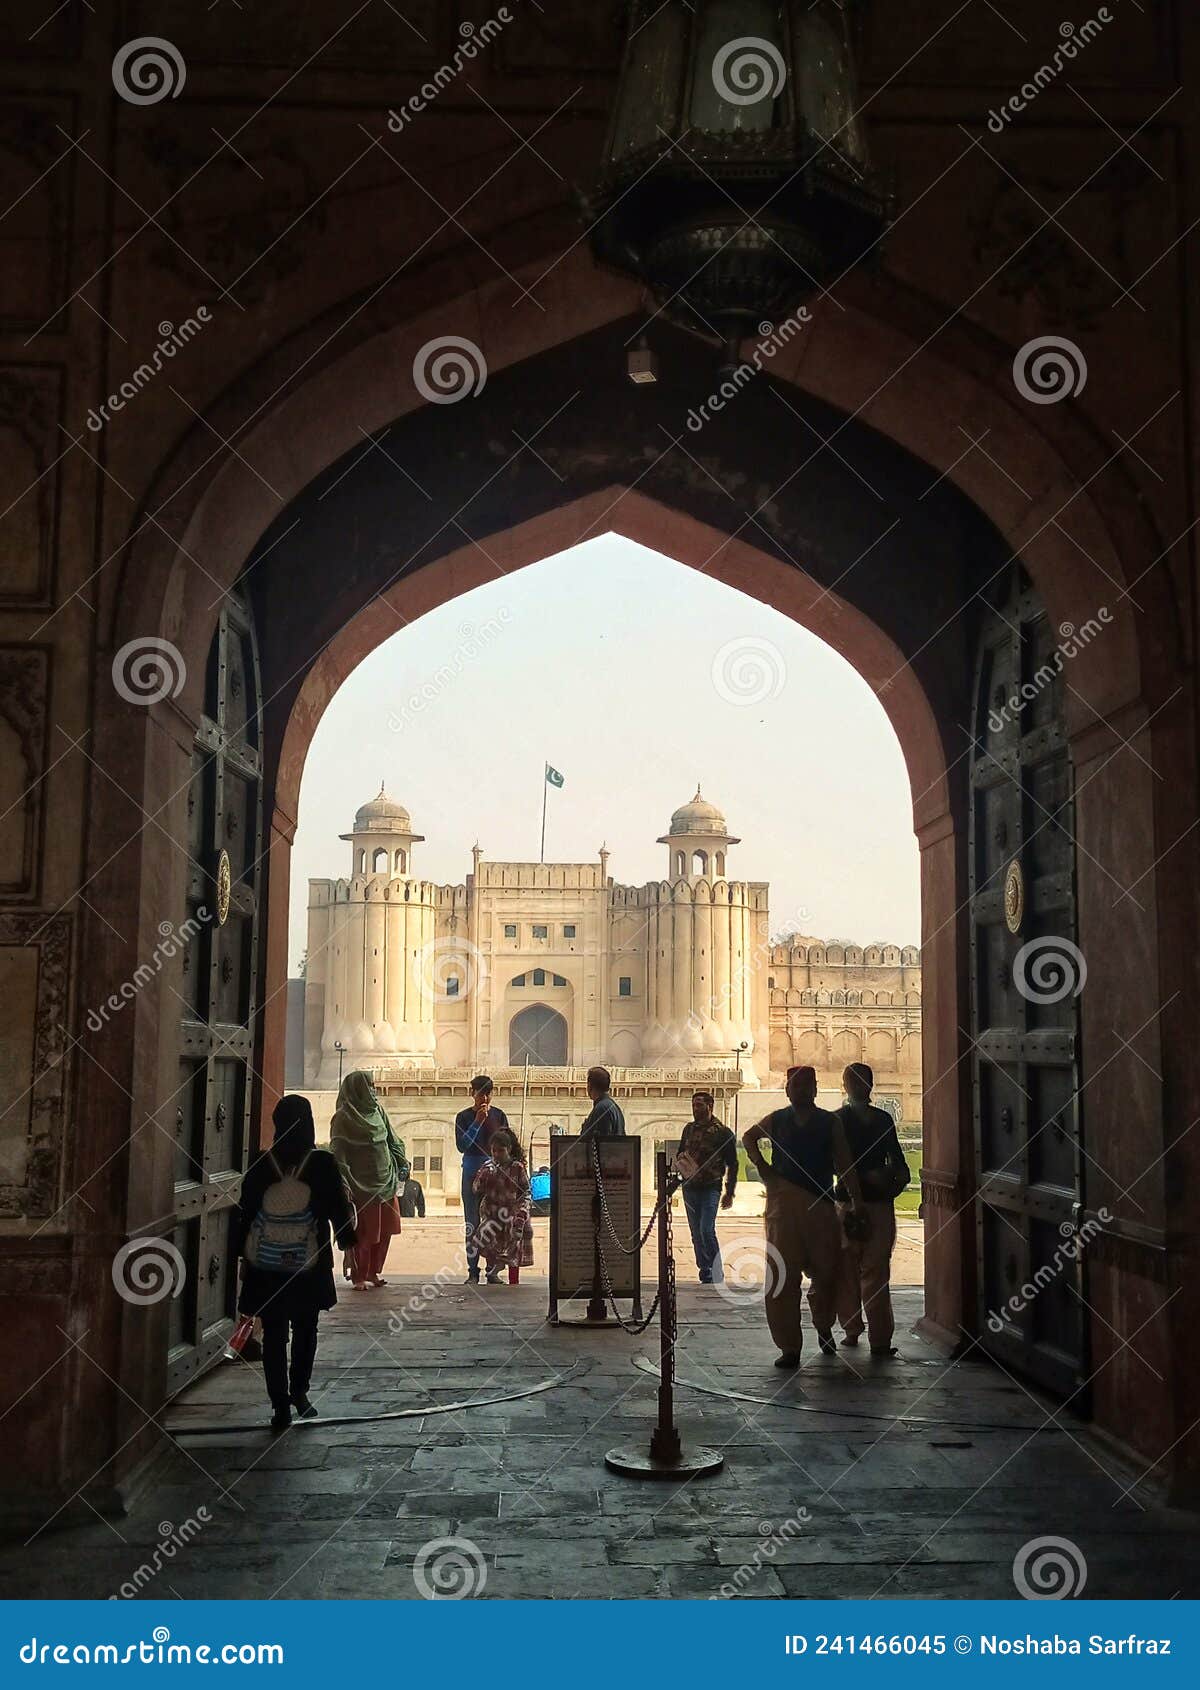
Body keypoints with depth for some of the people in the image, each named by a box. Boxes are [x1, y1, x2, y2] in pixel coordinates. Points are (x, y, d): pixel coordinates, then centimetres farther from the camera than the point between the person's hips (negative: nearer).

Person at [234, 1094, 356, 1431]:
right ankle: (299, 1391, 17)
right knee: (305, 1330, 19)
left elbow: (244, 1213, 3)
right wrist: (347, 1238, 19)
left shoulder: (260, 1165, -4)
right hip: (310, 1265, -1)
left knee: (273, 1335, 7)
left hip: (265, 1266, 1)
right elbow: (339, 1208, 0)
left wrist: (242, 1254, 14)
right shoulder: (323, 1164, -8)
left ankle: (280, 1405, 7)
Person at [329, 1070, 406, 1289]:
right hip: (361, 1185, -7)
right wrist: (343, 1185, -21)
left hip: (385, 1181, 7)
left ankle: (374, 1272, 24)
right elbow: (337, 1153, -15)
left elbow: (392, 1140, 17)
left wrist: (402, 1164, 10)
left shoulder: (378, 1110, 8)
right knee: (362, 1232, 1)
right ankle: (359, 1276, 14)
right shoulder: (343, 1117, -11)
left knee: (384, 1229, 11)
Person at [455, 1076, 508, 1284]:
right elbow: (462, 1146, -9)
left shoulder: (499, 1115, 6)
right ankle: (473, 1271, 3)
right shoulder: (464, 1117, 2)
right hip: (472, 1172, -1)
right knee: (472, 1223, -1)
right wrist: (478, 1122, -16)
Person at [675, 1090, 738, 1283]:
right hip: (689, 1187, 6)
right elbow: (679, 1154, 24)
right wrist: (679, 1163, 0)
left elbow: (732, 1164, -2)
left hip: (710, 1188, -6)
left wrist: (729, 1193, -4)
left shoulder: (723, 1133, -5)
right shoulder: (689, 1129, 11)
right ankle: (705, 1274, 17)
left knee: (707, 1231, -16)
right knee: (696, 1234, 8)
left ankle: (716, 1274, -5)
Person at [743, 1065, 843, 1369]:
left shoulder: (829, 1122, 5)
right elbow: (749, 1137, 27)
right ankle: (789, 1347, 2)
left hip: (821, 1205, 0)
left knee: (827, 1272, 7)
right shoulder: (777, 1120, 9)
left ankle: (823, 1327, 35)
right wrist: (761, 1165, 12)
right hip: (783, 1204, 1)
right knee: (782, 1278, -3)